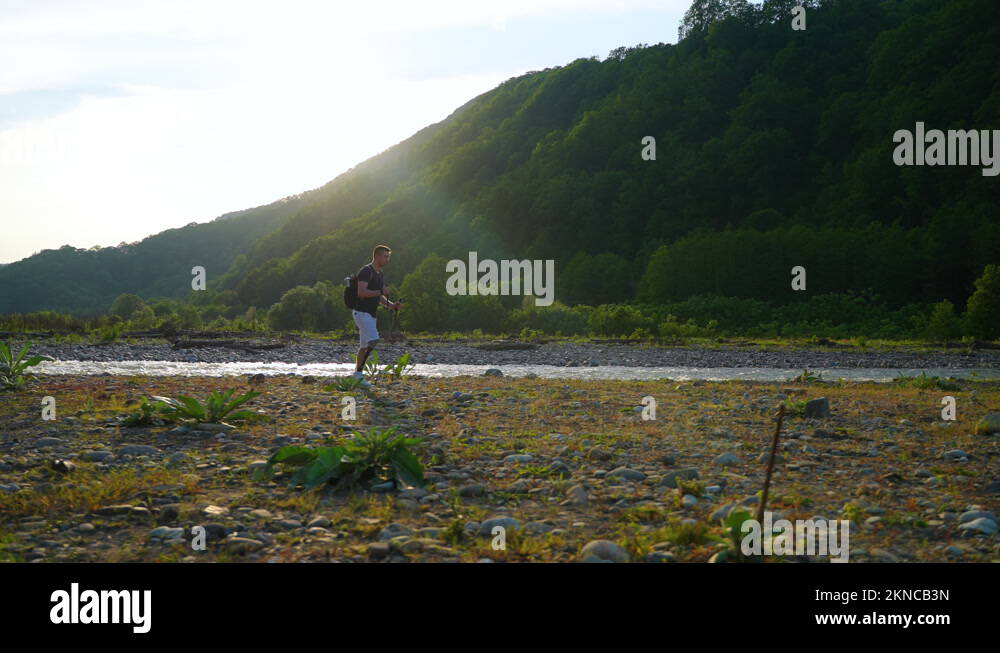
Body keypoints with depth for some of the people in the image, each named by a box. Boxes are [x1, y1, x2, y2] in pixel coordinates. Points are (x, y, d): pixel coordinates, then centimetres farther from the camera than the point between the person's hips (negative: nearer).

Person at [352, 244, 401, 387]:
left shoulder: (380, 274, 17)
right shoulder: (366, 271, -12)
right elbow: (361, 292, -23)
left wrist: (390, 305, 6)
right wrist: (382, 291, -22)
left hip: (371, 314, 10)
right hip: (361, 312, -10)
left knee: (365, 346, 9)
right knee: (373, 340, -20)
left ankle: (357, 375, 12)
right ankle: (359, 371, -15)